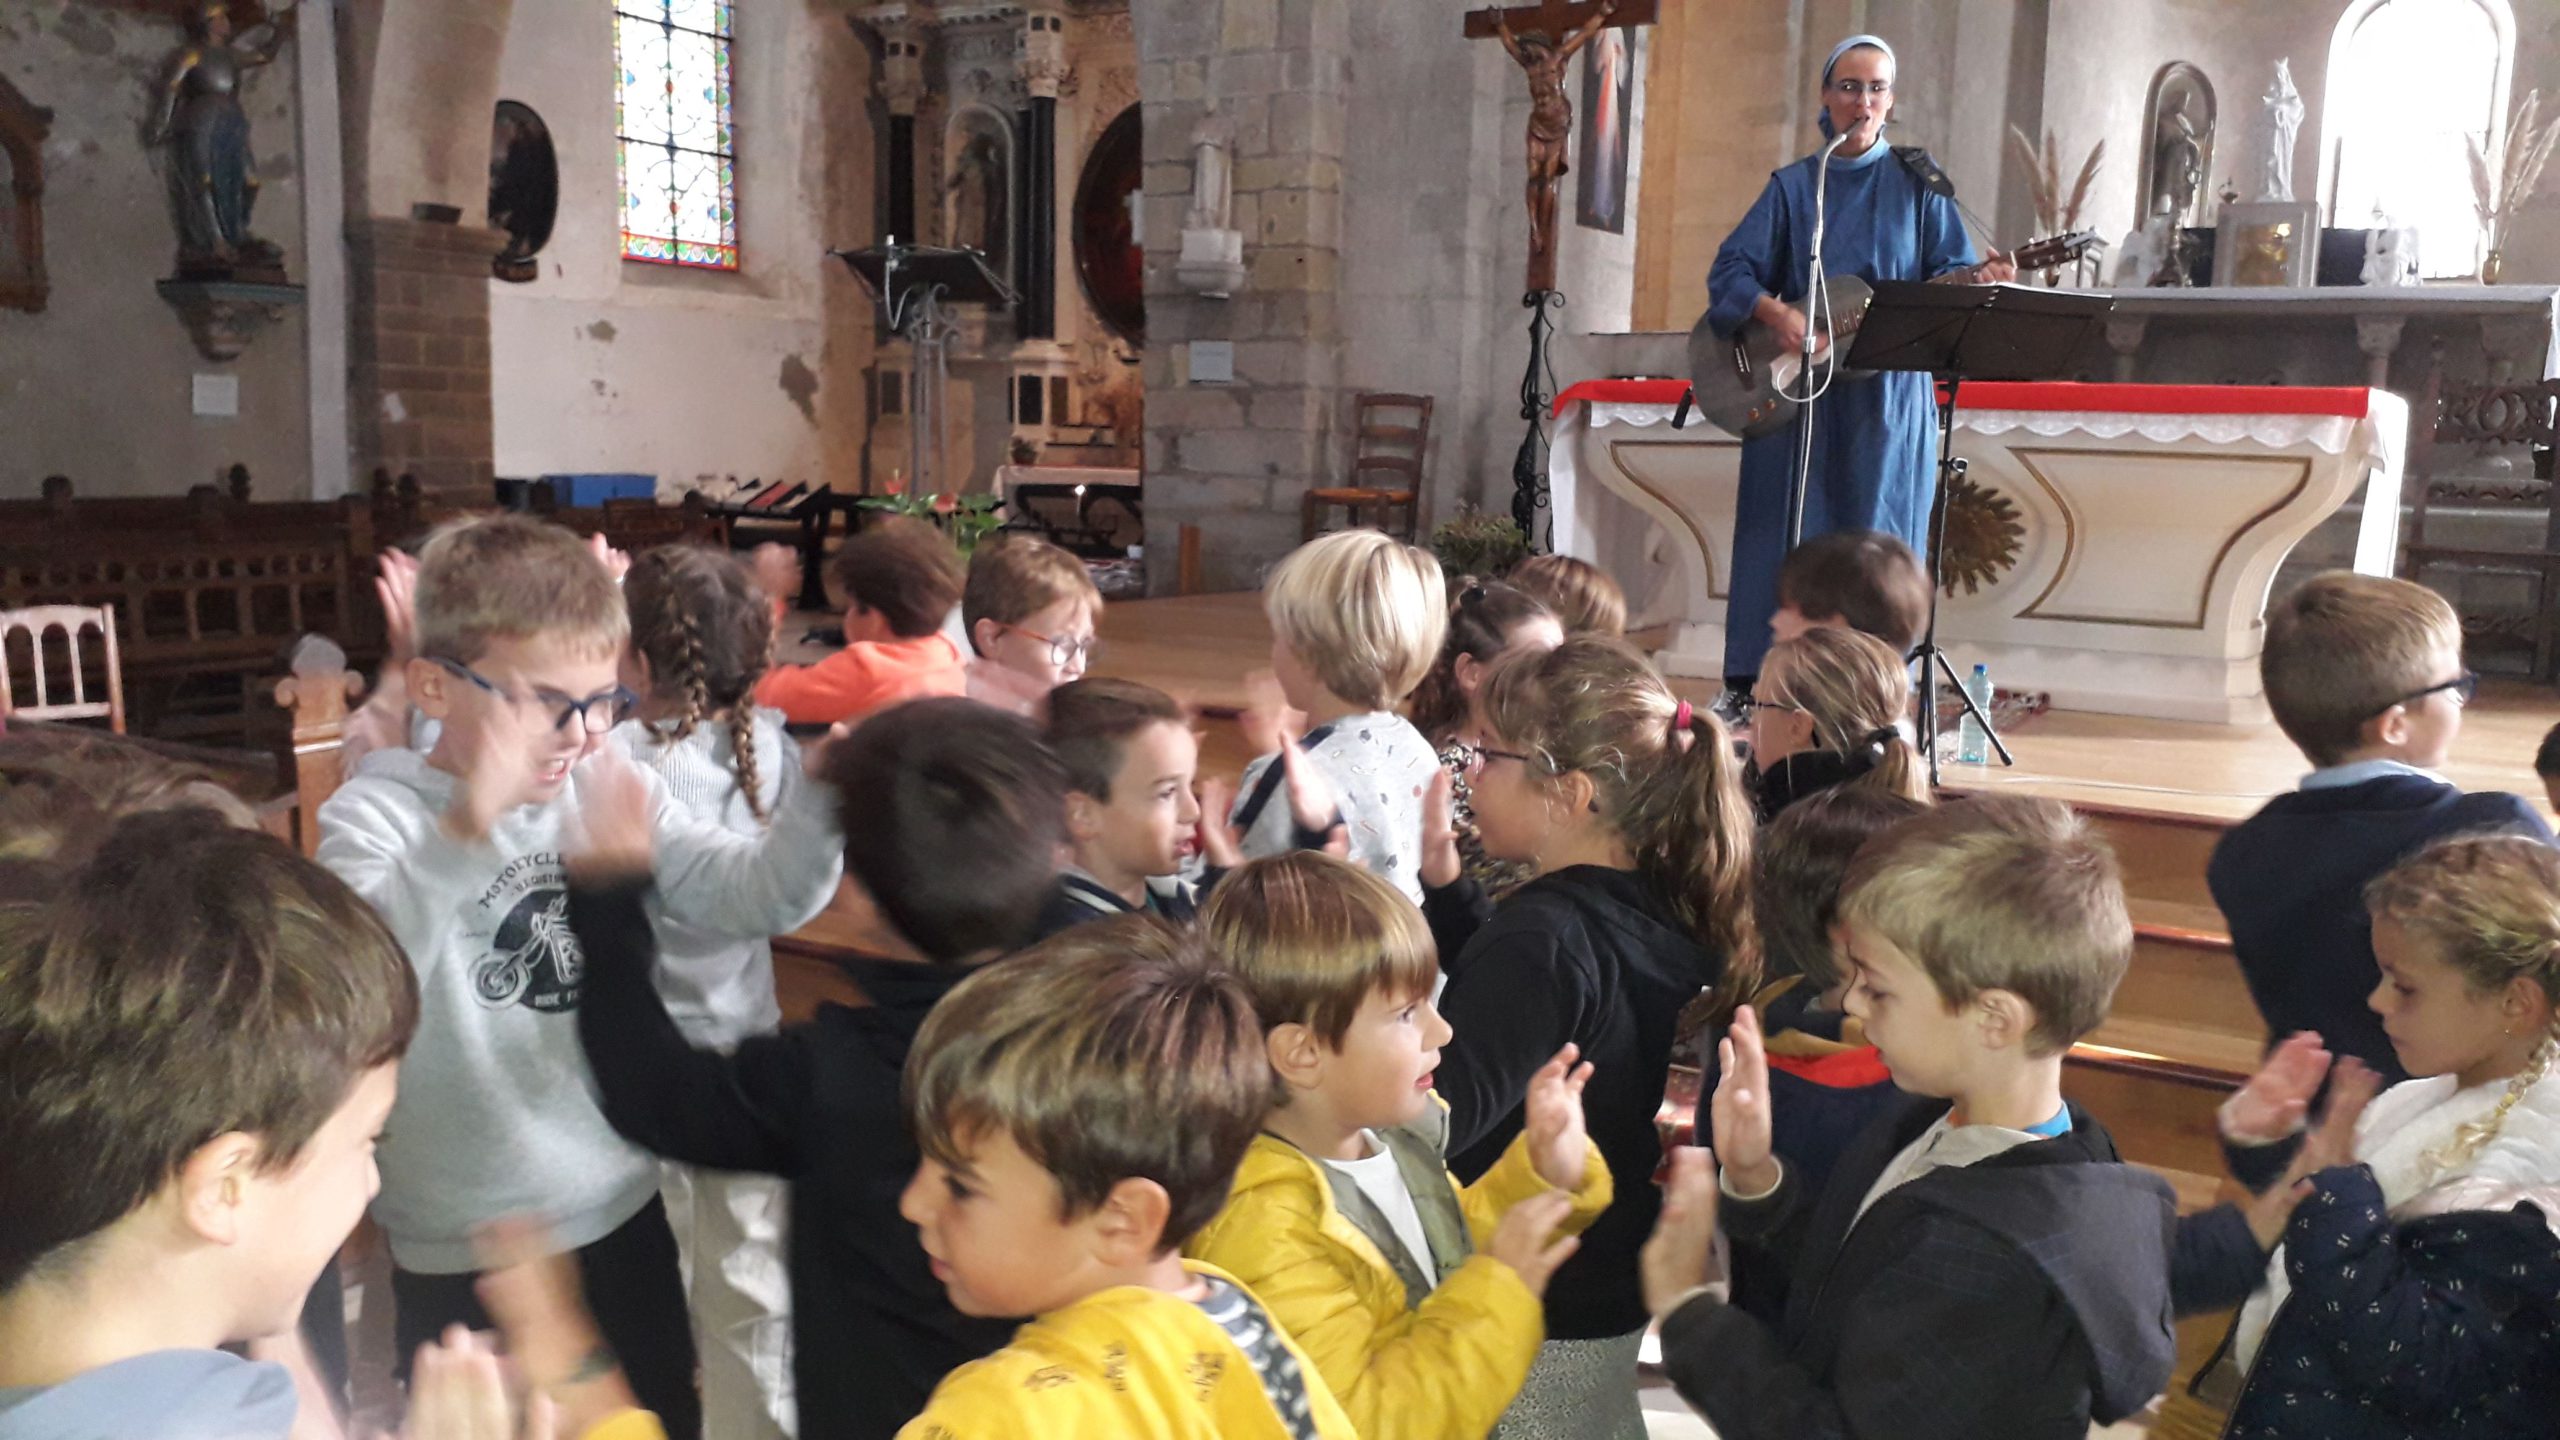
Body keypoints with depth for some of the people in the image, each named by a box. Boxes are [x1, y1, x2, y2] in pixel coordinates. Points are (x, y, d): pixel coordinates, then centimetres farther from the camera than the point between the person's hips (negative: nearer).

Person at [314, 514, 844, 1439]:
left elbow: (750, 897, -6)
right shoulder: (377, 817, -14)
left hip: (624, 1211, 4)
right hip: (467, 1254, -4)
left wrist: (824, 787, -22)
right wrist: (464, 834, -48)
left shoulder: (611, 790, -2)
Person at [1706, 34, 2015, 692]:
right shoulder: (1792, 186, 10)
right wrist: (1775, 312, -16)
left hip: (1889, 395, 0)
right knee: (1788, 538, -2)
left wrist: (1980, 278, -19)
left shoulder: (1916, 181, 8)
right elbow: (1732, 268, 3)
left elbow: (1948, 272, 4)